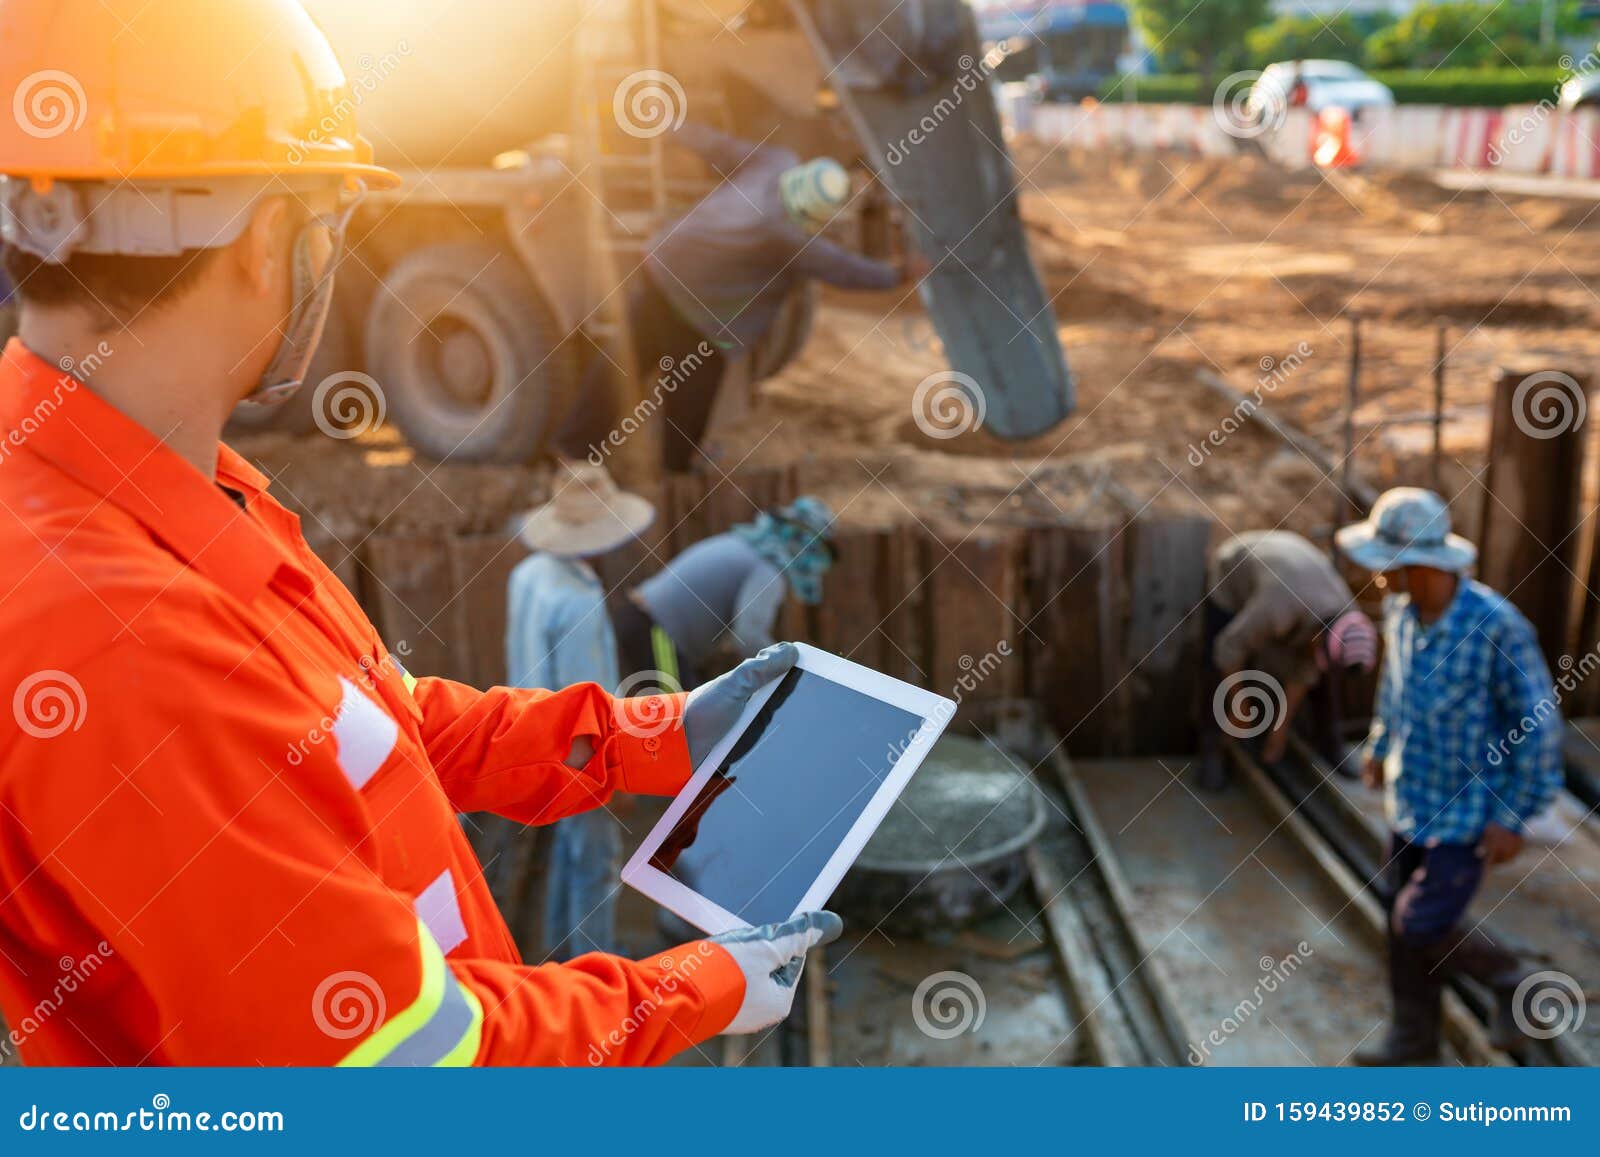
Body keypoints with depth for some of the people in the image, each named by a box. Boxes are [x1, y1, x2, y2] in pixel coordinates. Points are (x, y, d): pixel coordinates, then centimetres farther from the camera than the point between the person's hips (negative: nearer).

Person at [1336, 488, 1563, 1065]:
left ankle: (1510, 983, 25)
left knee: (1423, 927, -4)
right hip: (1413, 797, 7)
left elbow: (1539, 722, -20)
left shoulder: (1498, 625, -28)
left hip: (1472, 810, -7)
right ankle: (1414, 1035, 33)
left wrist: (1513, 817, -18)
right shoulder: (1400, 608, -7)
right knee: (1404, 919, 15)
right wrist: (1381, 746, 25)